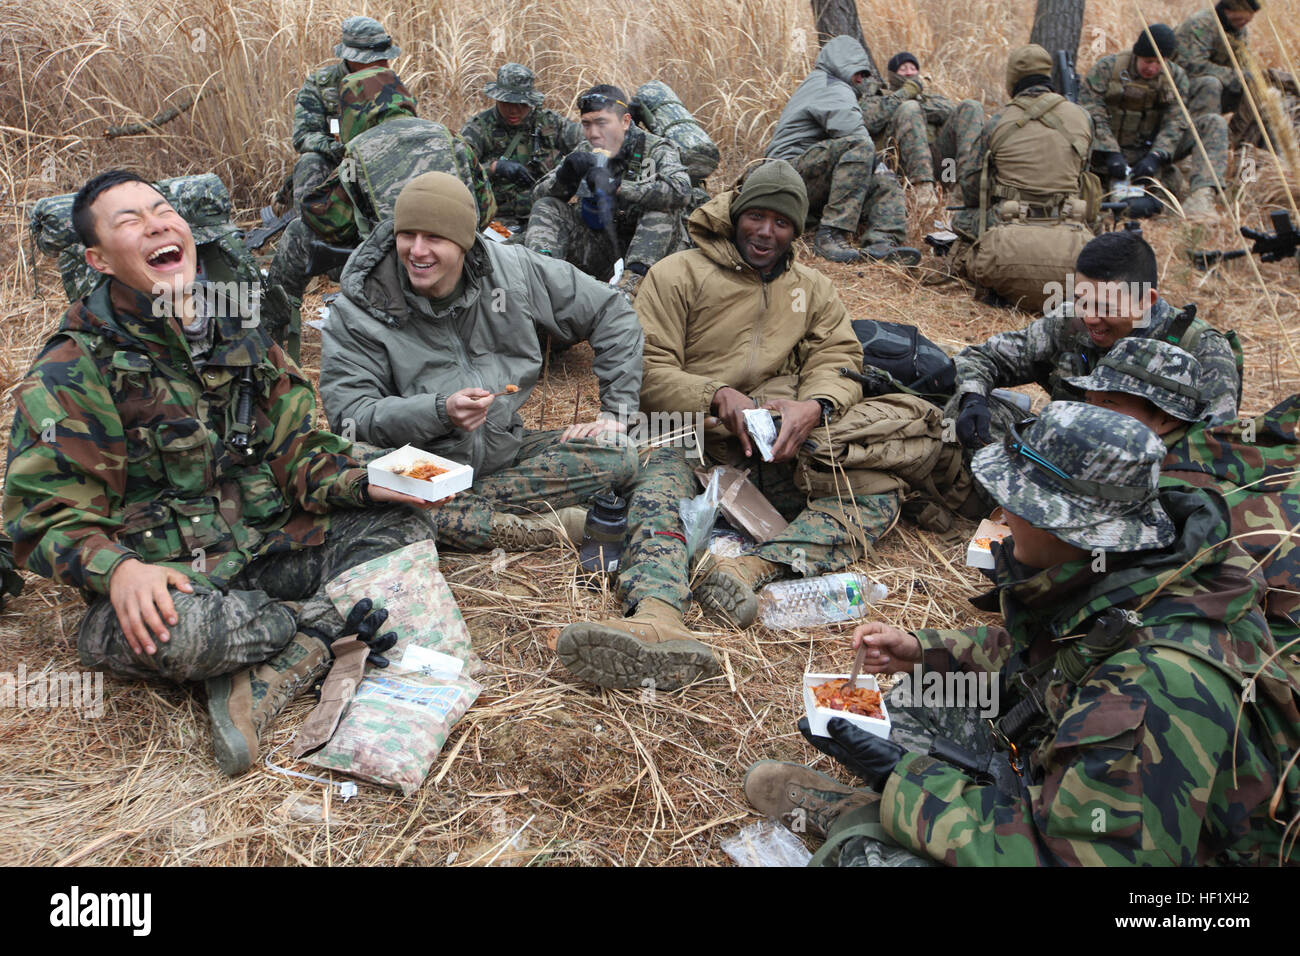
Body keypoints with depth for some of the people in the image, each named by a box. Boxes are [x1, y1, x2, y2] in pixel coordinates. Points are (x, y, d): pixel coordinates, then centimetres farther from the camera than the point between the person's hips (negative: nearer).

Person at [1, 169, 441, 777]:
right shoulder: (71, 373, -7)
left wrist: (361, 483, -10)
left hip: (267, 547, 6)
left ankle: (263, 681, -20)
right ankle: (331, 623, -9)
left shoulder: (237, 330, 9)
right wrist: (117, 569, -31)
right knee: (174, 633, -39)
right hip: (164, 579, -5)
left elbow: (294, 448, 10)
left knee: (406, 526, -9)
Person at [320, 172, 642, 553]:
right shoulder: (358, 308, -8)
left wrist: (616, 411, 0)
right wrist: (439, 411, -30)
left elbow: (611, 313, 6)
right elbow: (349, 413, -14)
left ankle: (464, 511, -22)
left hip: (507, 449, 3)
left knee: (616, 457, -19)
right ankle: (541, 528, -27)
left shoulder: (511, 269, -2)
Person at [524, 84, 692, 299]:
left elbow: (681, 192, -29)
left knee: (663, 210, -30)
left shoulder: (656, 150, -8)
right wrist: (565, 176, -23)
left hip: (644, 250, -4)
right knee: (547, 206, -8)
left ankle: (634, 280, -40)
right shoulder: (585, 153, 5)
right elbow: (538, 195, 0)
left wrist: (617, 185, -33)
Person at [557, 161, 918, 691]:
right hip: (690, 436, -3)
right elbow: (647, 370, -1)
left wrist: (814, 406, -15)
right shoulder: (677, 274, 9)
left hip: (782, 450, 3)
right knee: (656, 482, -37)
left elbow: (838, 360, 10)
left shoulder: (814, 290, 23)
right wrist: (718, 397, -20)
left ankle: (752, 567, -41)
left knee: (878, 496, -20)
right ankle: (657, 617, -63)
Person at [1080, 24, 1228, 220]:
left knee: (1214, 123, -17)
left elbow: (1175, 123, -8)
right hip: (1115, 151, -3)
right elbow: (1091, 116, -15)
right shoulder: (1106, 68, -8)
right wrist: (1111, 154, -27)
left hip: (1152, 150, 3)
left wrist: (1155, 157, -26)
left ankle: (1202, 195, -34)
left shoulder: (1175, 76, 1)